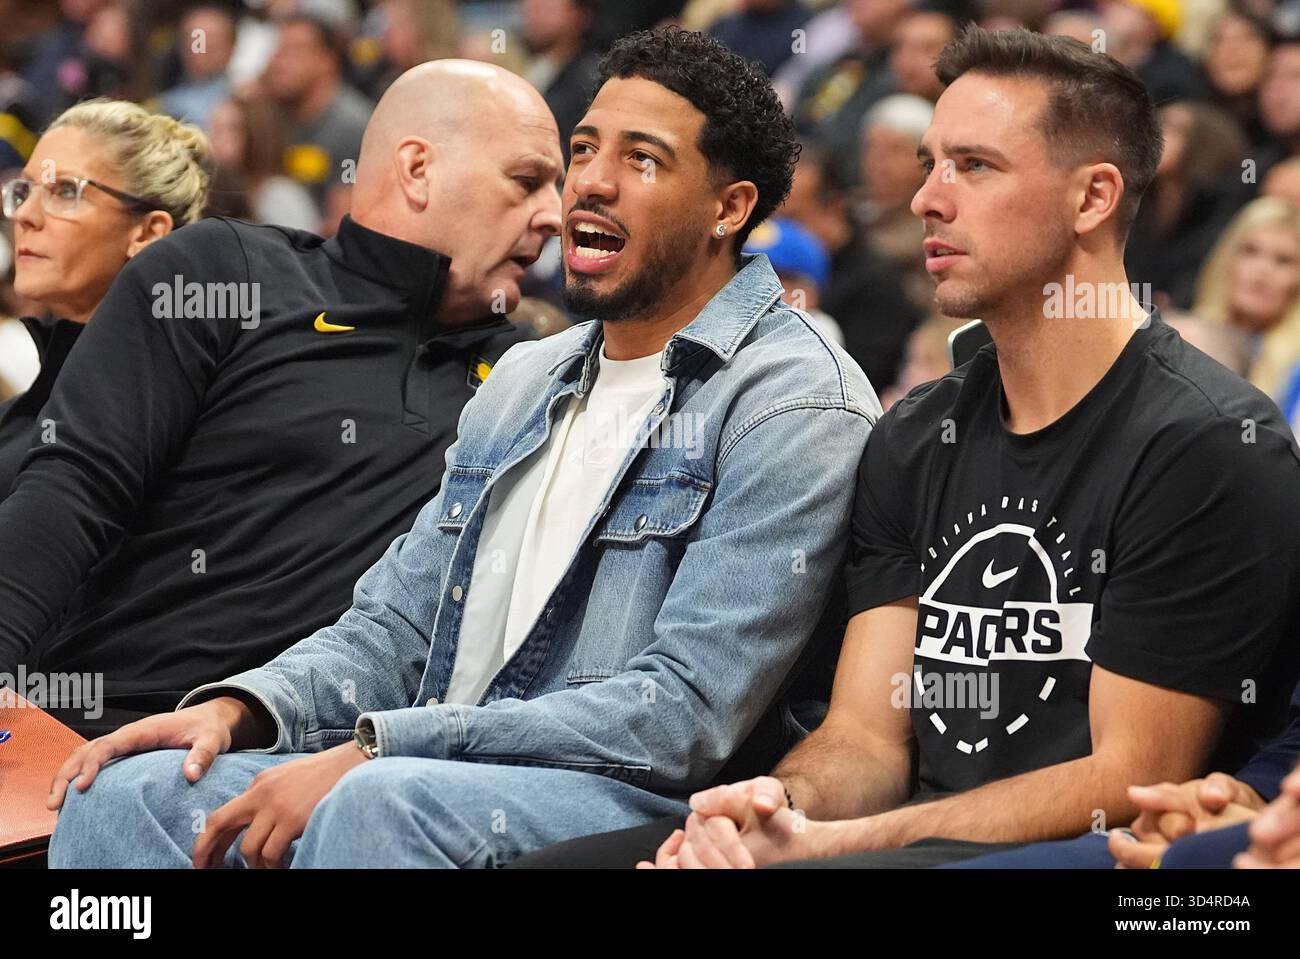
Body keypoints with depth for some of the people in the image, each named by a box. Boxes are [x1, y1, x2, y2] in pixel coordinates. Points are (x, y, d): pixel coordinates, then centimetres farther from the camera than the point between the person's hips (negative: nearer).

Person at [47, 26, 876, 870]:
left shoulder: (791, 402, -7)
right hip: (452, 779, 7)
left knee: (381, 802, -36)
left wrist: (371, 750, -20)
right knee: (127, 791, -14)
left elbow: (686, 715, -17)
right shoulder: (525, 381, 21)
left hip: (643, 803, -7)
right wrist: (239, 707, -1)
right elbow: (393, 629, 22)